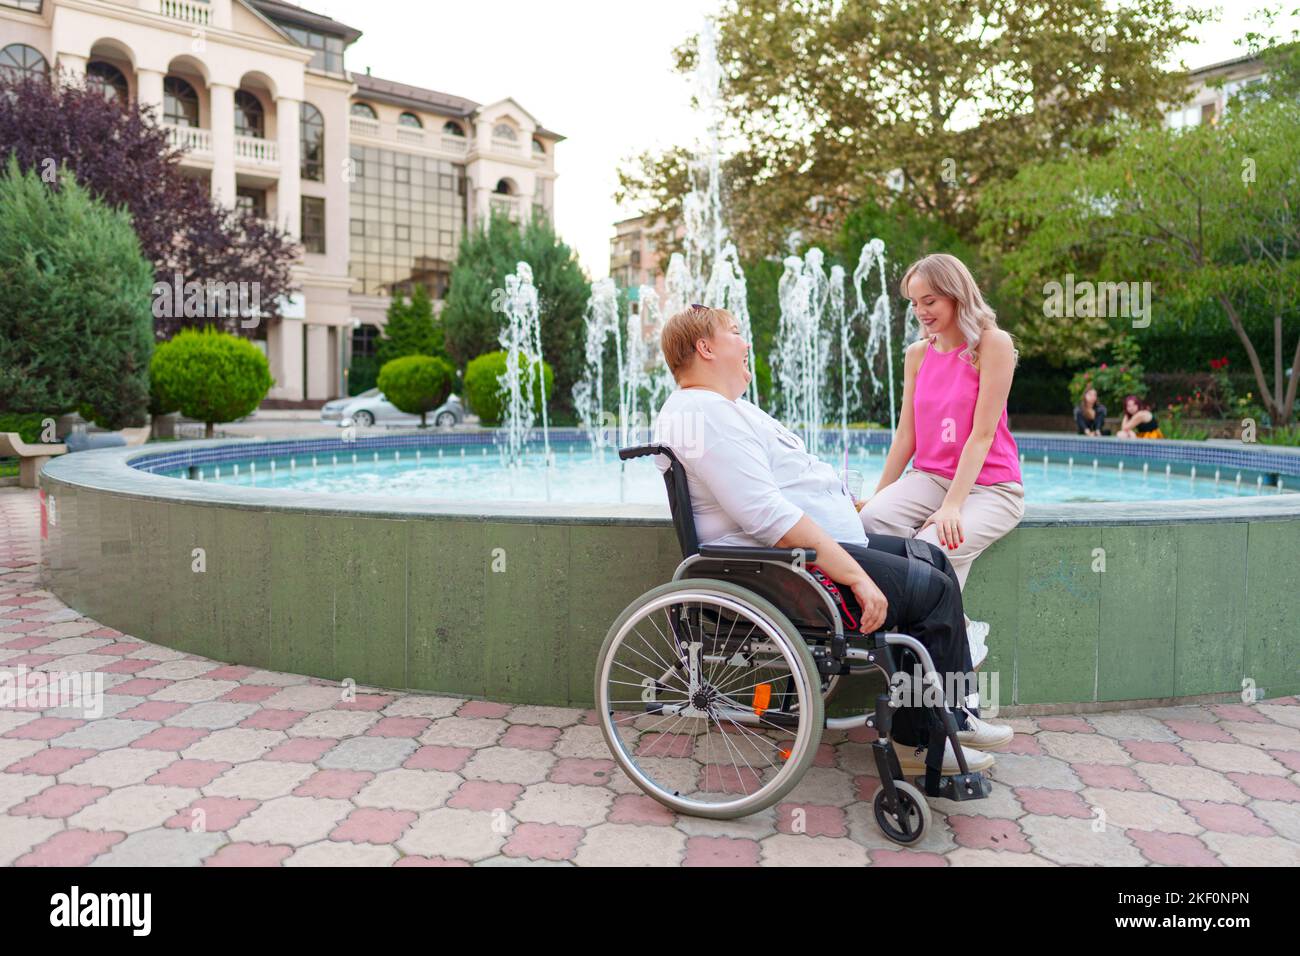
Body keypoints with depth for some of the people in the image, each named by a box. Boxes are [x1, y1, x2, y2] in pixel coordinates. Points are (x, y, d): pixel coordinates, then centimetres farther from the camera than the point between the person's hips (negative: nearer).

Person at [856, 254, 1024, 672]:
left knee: (932, 547, -32)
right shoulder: (918, 354, 12)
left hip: (988, 485, -5)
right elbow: (906, 437, 12)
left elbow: (982, 434, -13)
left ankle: (962, 634, -3)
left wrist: (952, 505, -21)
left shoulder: (992, 344, -5)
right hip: (928, 477, 5)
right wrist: (879, 495, 5)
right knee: (868, 520, -27)